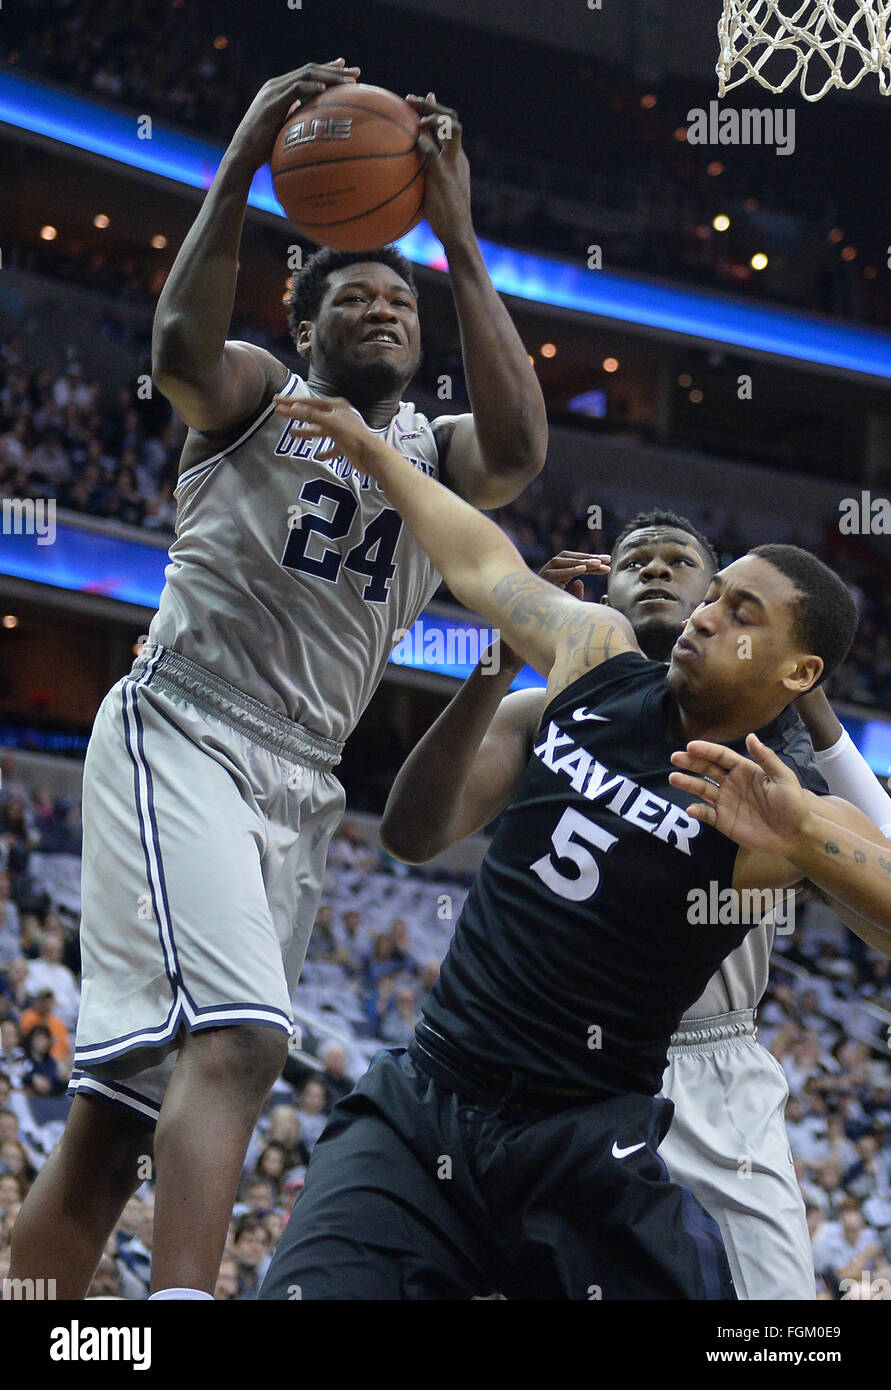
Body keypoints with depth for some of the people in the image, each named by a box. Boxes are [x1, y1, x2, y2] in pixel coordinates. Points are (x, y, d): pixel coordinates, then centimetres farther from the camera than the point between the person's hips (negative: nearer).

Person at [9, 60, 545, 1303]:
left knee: (122, 1120, 5)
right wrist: (238, 175, -32)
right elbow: (179, 346, -21)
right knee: (237, 1038, -28)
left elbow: (519, 449, -12)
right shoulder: (253, 394, 5)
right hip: (181, 736, -5)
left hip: (300, 788, 5)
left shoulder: (438, 454, 13)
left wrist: (460, 241, -17)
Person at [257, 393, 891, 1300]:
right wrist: (372, 451, 32)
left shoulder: (791, 816, -7)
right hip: (419, 1103, 3)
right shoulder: (601, 657, 8)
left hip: (581, 1147, -3)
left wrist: (802, 833, -38)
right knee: (308, 1292, -16)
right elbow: (486, 567, 25)